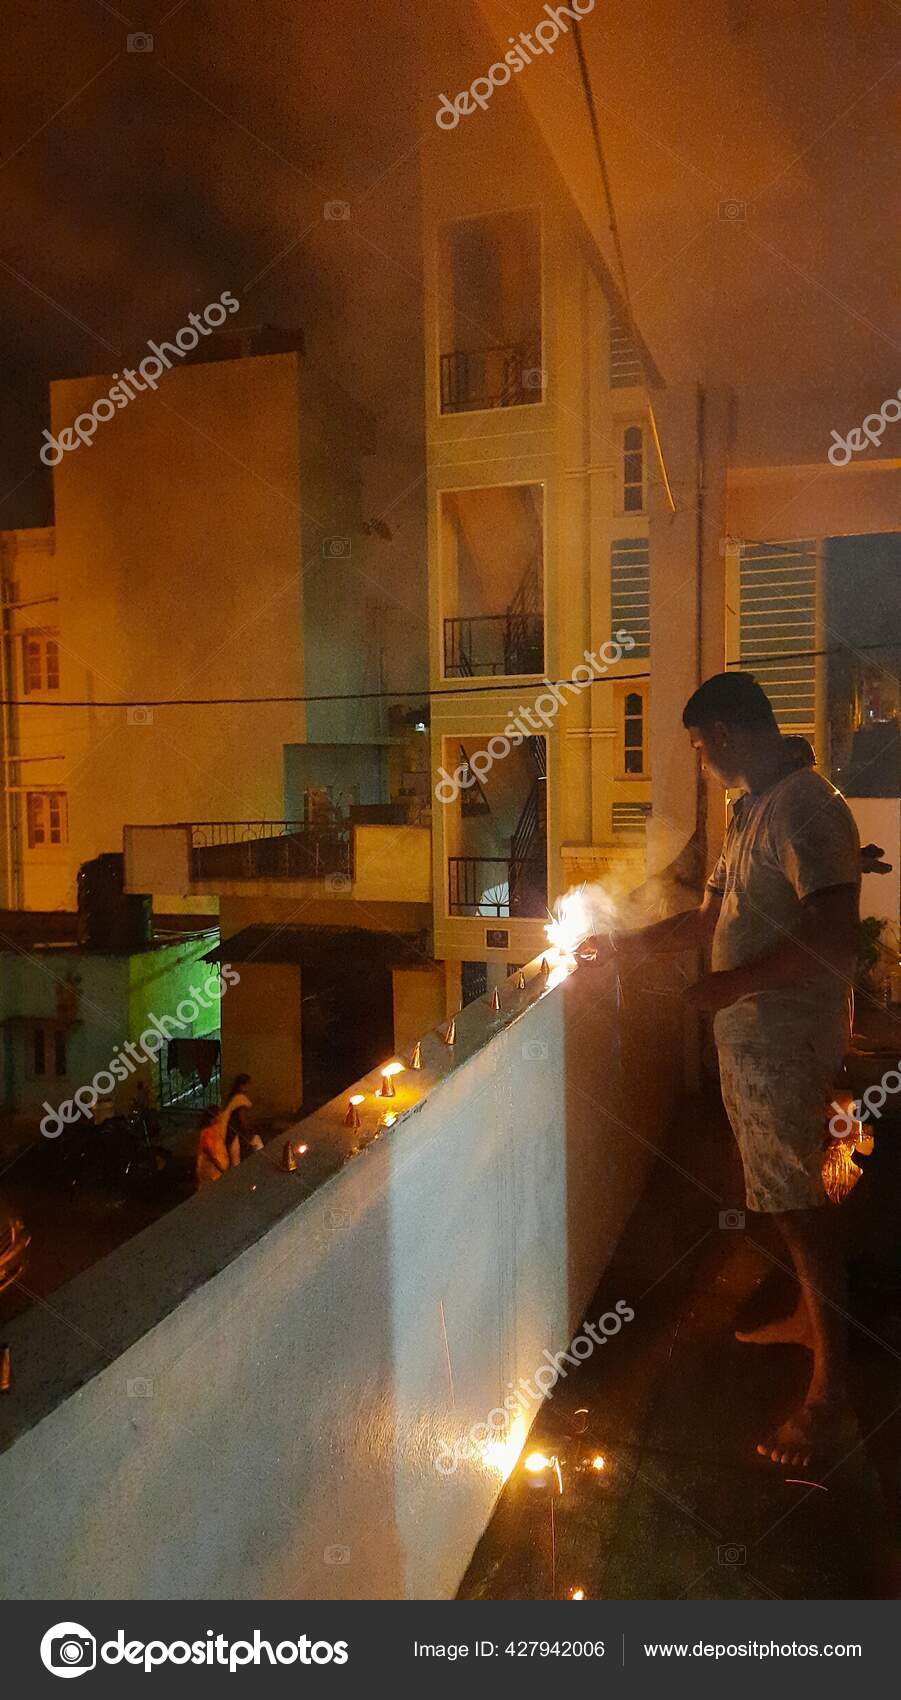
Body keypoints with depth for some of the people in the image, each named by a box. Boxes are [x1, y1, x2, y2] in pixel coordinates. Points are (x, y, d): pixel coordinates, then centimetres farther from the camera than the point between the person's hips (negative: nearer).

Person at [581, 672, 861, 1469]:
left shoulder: (807, 808, -19)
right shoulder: (754, 811, 13)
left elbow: (835, 933, -27)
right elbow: (713, 915, 20)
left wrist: (734, 983, -24)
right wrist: (627, 943, 18)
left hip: (785, 1036, -10)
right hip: (751, 1032, 10)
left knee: (798, 1201, -5)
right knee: (794, 1192, 22)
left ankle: (831, 1398, 5)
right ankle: (810, 1315, 40)